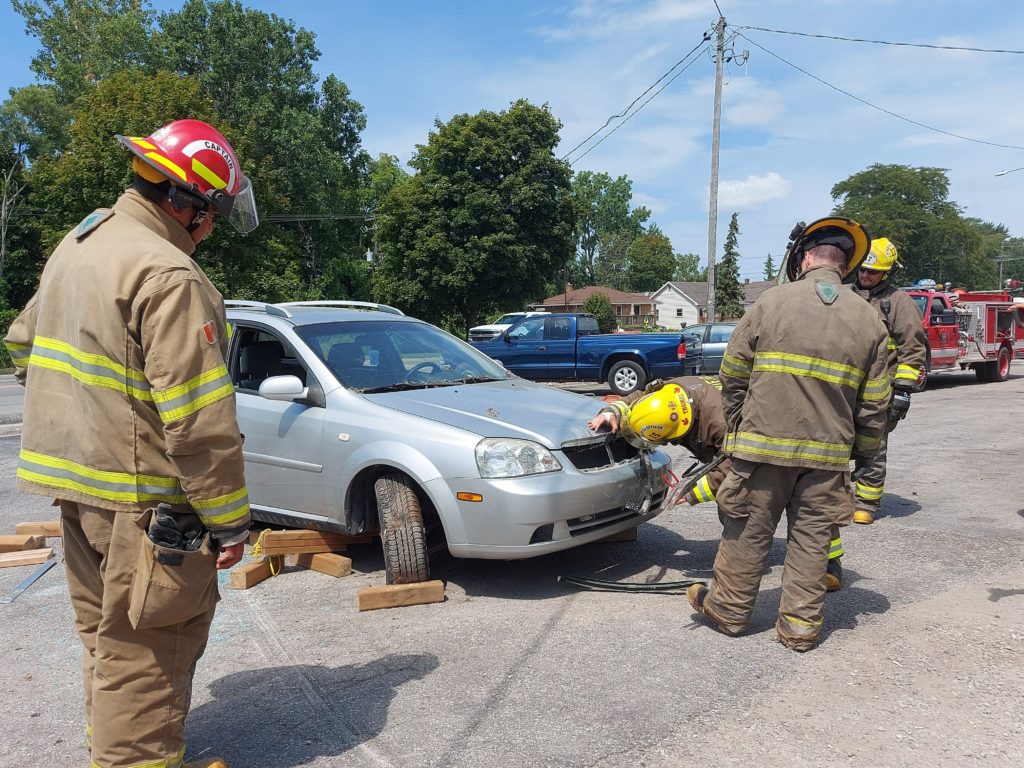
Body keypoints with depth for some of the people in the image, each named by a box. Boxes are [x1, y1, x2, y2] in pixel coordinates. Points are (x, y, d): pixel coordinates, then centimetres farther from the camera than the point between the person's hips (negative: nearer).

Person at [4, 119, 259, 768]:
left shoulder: (79, 241, 11)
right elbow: (199, 422, -24)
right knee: (146, 652, 3)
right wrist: (230, 520, -17)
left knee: (109, 636, 24)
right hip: (141, 501, -10)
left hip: (74, 480, 10)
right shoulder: (170, 277, -21)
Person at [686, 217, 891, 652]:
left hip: (763, 443, -2)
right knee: (811, 539, 12)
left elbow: (732, 375, 0)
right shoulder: (868, 320, 4)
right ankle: (800, 626, 20)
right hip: (828, 453, 3)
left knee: (748, 532, 10)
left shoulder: (772, 302, -4)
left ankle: (728, 610, 24)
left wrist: (737, 427, 14)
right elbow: (874, 404, 4)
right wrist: (861, 453, 17)